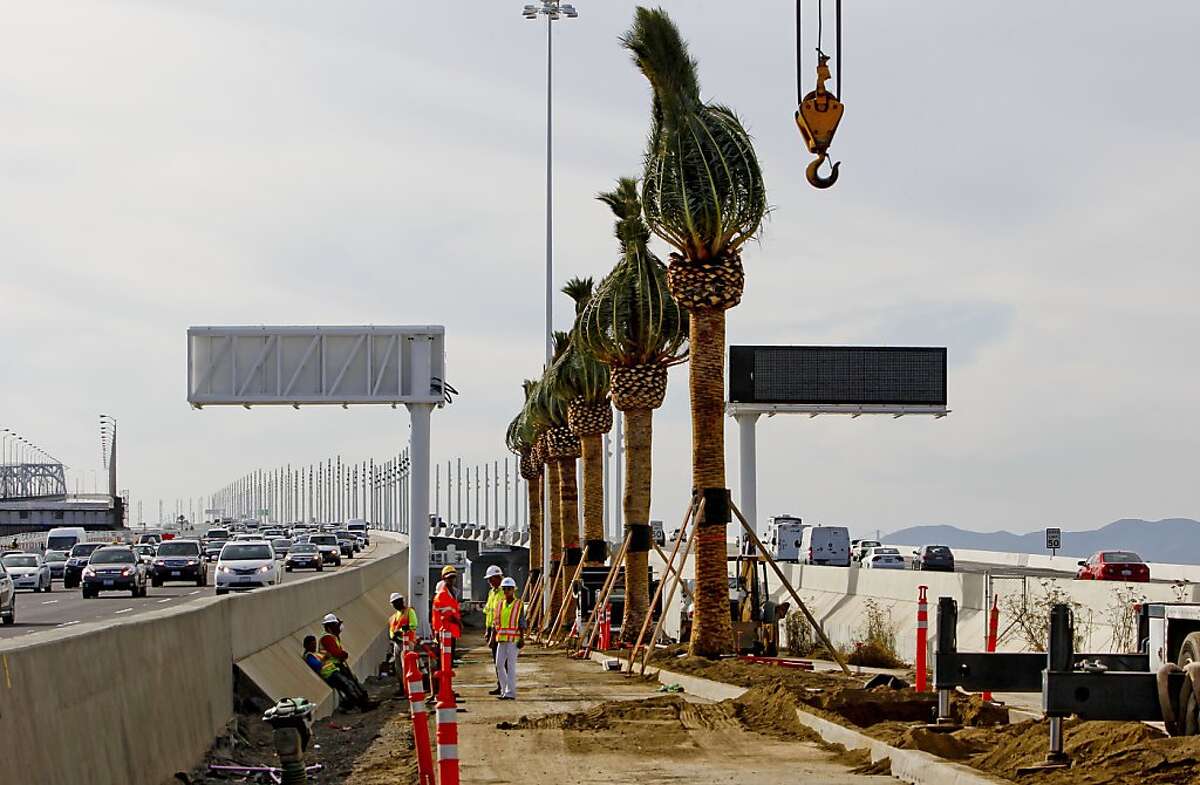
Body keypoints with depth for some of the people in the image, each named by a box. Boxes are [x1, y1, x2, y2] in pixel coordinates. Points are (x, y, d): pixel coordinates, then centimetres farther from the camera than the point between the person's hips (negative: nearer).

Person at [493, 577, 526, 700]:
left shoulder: (518, 604, -2)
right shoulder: (499, 604, 11)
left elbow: (522, 623, -3)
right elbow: (496, 622, 15)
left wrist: (522, 639, -10)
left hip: (513, 639, -5)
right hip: (501, 639, 5)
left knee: (511, 665, -6)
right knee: (499, 664, 5)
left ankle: (510, 692, -4)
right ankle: (504, 689, 18)